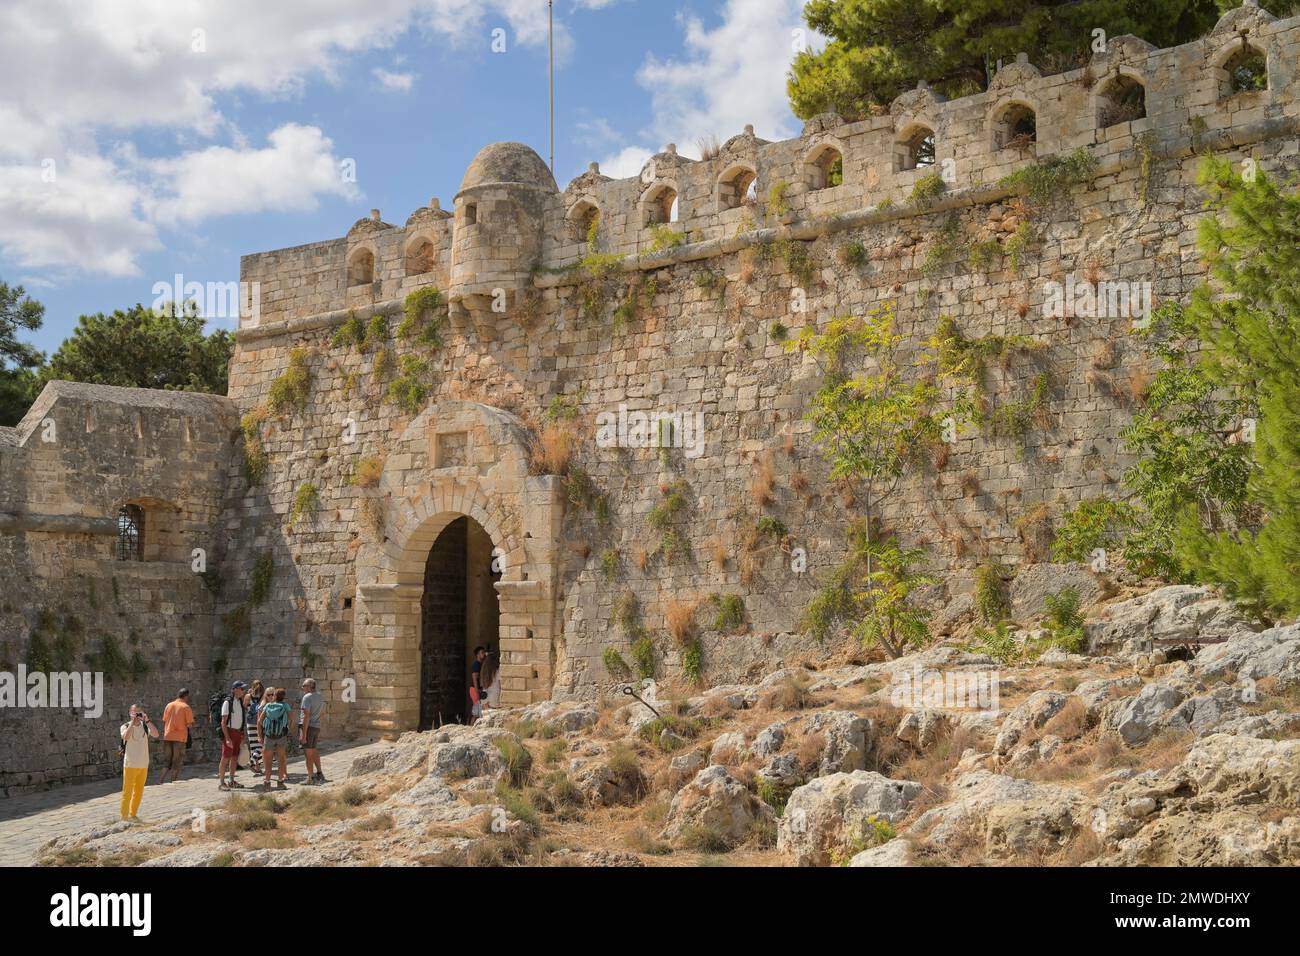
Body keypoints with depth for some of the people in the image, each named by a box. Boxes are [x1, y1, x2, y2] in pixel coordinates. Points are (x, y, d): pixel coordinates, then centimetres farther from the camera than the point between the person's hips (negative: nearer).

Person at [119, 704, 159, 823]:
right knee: (127, 791, -1)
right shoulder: (126, 726, -4)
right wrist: (132, 722, -21)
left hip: (143, 765, 4)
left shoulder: (145, 726, 4)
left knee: (139, 791, 13)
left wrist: (147, 720, -17)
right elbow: (125, 736, -26)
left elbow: (156, 735, -14)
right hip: (130, 765, -4)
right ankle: (124, 816, 6)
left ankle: (133, 814, 25)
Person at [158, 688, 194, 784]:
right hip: (180, 737, -4)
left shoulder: (169, 705, 9)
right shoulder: (186, 707, -5)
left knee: (166, 760, 11)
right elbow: (190, 724, -8)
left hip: (167, 736, 4)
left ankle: (162, 780, -1)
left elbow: (164, 722, 11)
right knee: (177, 762, 5)